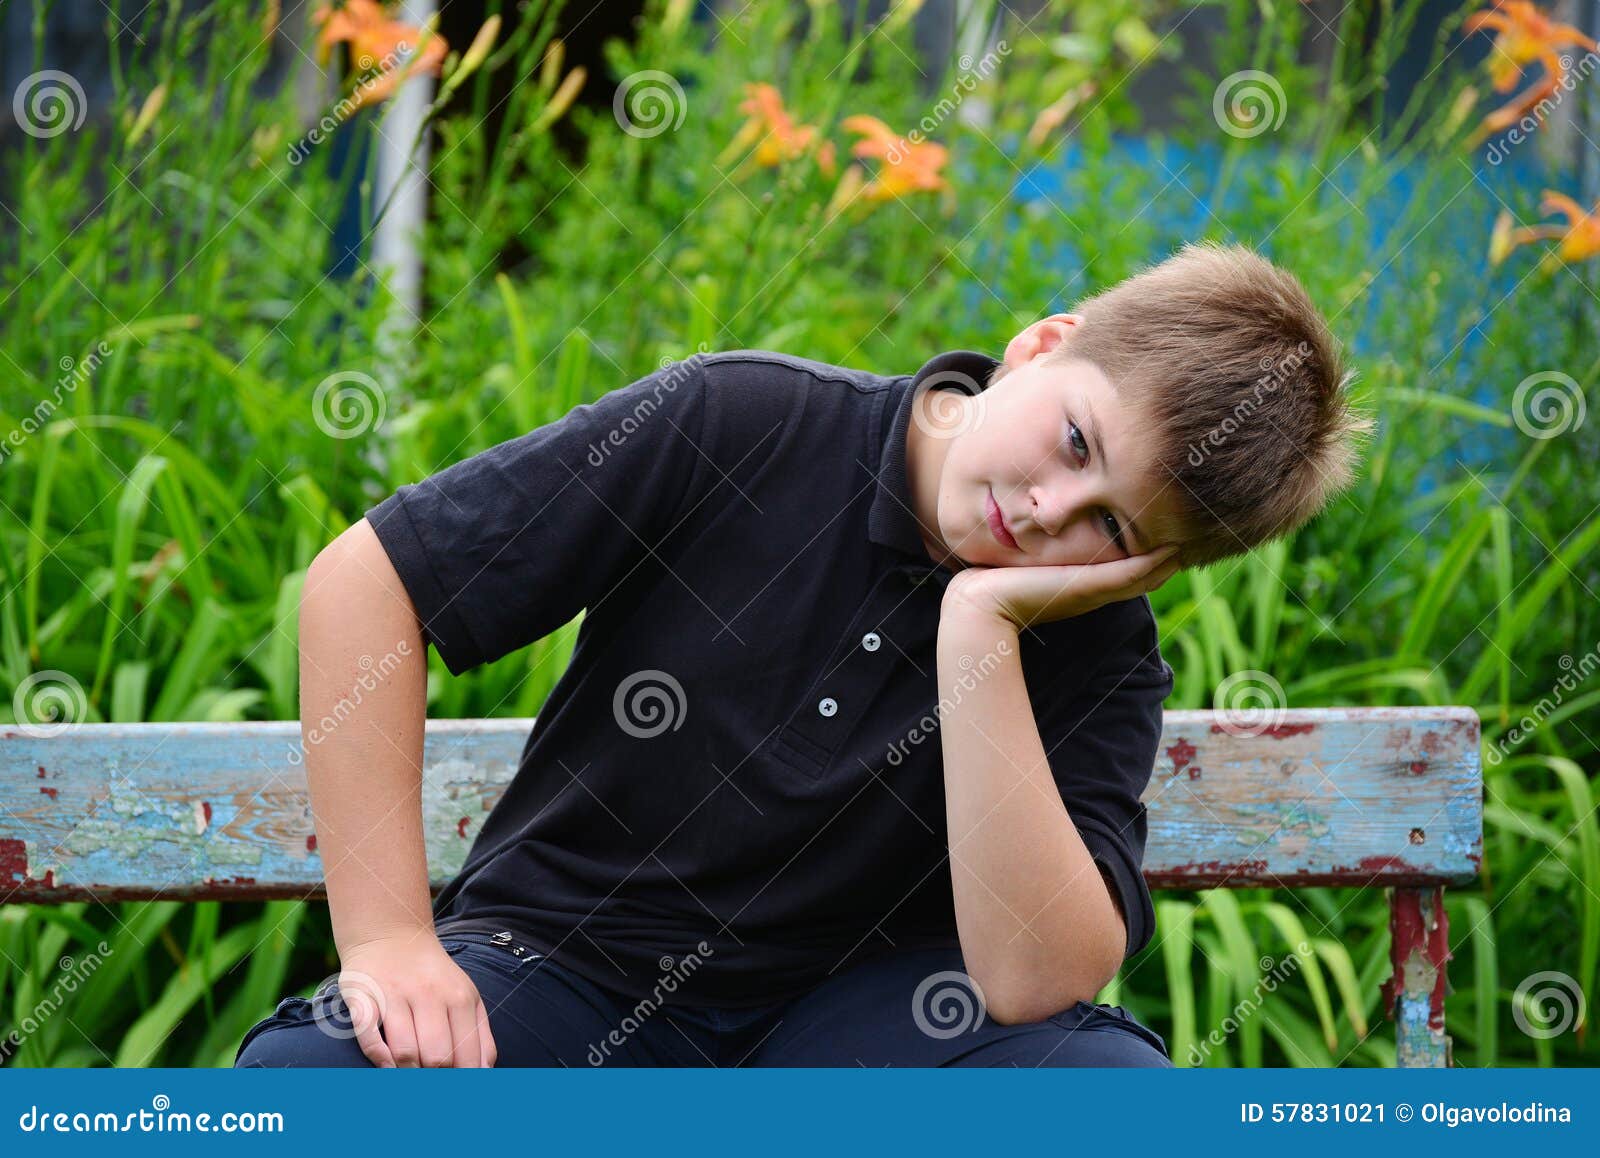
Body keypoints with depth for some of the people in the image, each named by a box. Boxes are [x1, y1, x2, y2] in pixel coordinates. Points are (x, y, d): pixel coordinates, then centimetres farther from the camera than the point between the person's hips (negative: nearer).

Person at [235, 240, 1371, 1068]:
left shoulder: (1100, 652, -7)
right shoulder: (742, 423, -12)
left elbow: (1033, 983, -23)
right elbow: (363, 580, -11)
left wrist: (979, 631, -25)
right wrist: (387, 938, -16)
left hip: (856, 999, 1)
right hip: (567, 959, -1)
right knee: (298, 1086, -32)